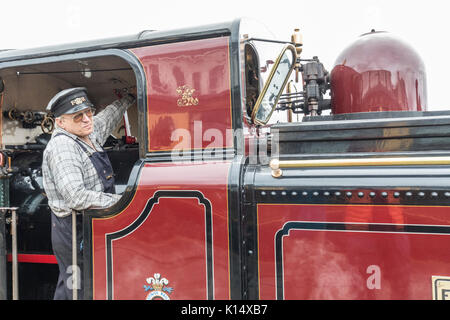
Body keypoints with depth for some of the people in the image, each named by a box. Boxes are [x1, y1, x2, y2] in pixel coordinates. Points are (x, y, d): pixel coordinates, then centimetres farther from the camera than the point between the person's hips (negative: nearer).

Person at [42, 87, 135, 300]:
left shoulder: (89, 135, 8)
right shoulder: (62, 146, -20)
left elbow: (108, 118, 32)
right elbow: (76, 197, -29)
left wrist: (128, 99, 42)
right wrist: (120, 202, -22)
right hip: (74, 232, -9)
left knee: (68, 289, 18)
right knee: (76, 291, -3)